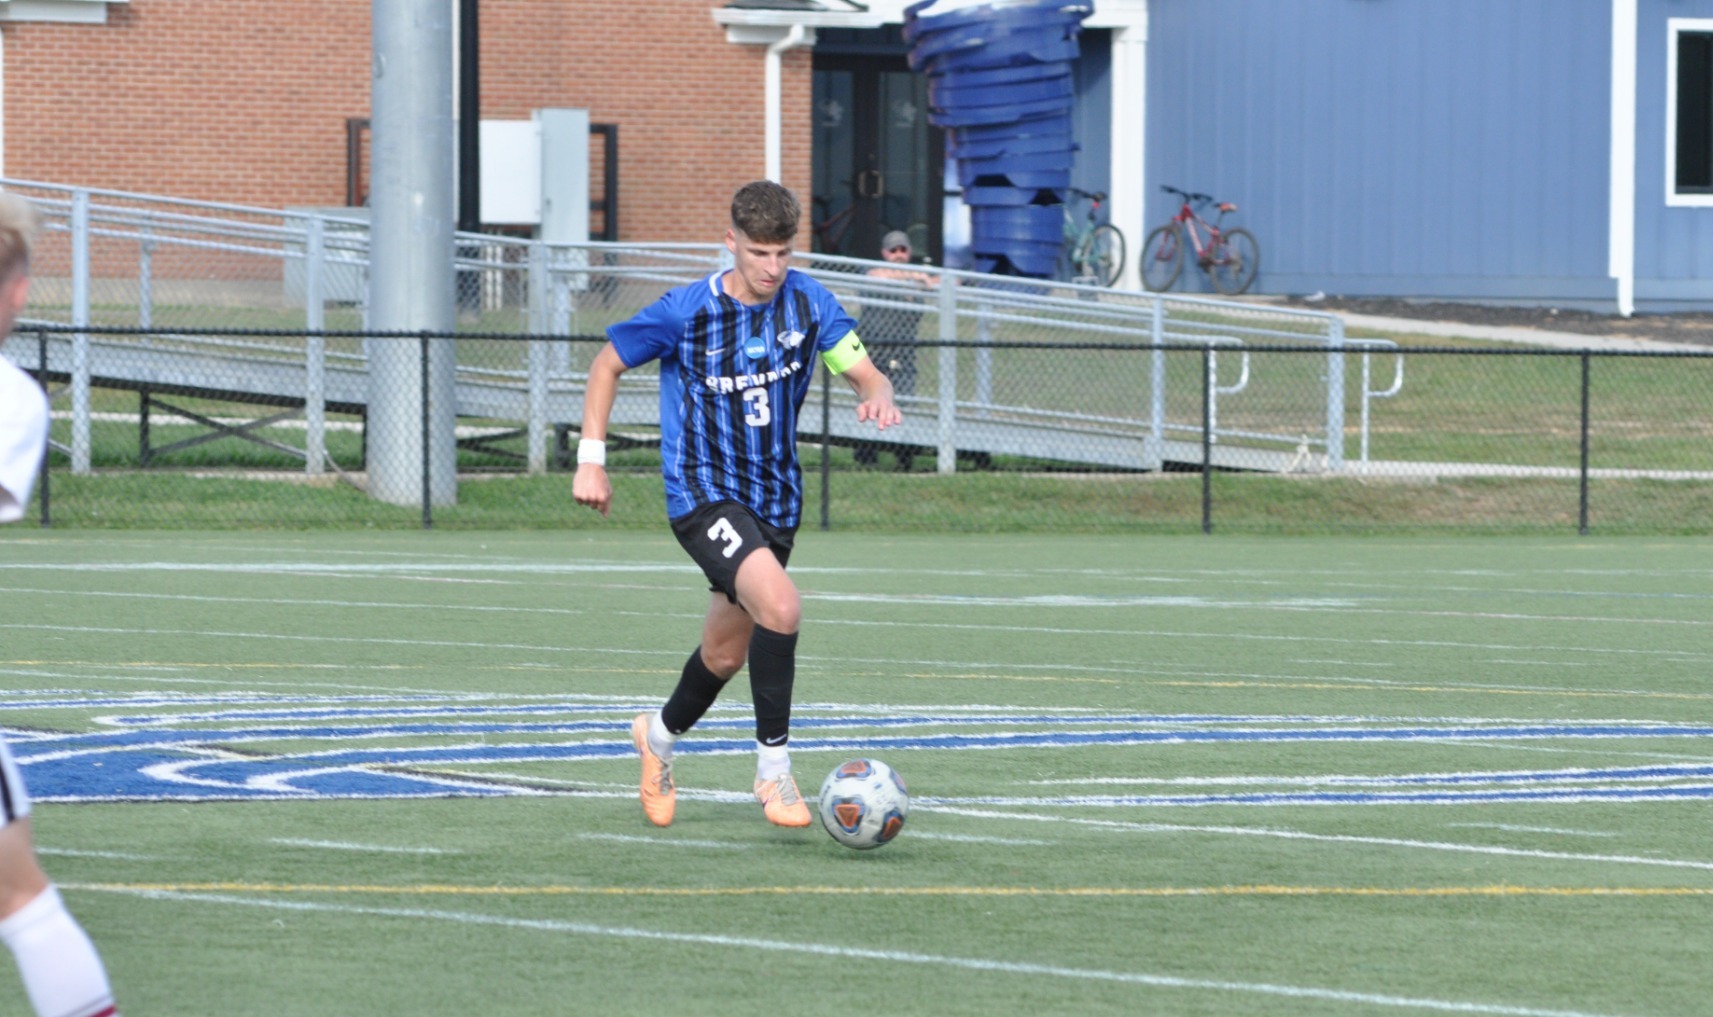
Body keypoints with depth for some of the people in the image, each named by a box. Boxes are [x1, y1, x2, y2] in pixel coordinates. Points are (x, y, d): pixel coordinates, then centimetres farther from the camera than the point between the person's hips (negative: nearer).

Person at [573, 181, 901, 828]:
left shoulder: (807, 301, -4)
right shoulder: (687, 312, -13)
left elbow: (865, 374, -2)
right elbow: (609, 362, 1)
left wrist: (878, 398, -27)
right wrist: (591, 458, -3)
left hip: (775, 500, 5)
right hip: (704, 492, -5)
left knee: (726, 654, 16)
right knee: (781, 608, -28)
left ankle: (660, 734, 47)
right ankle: (773, 768, -16)